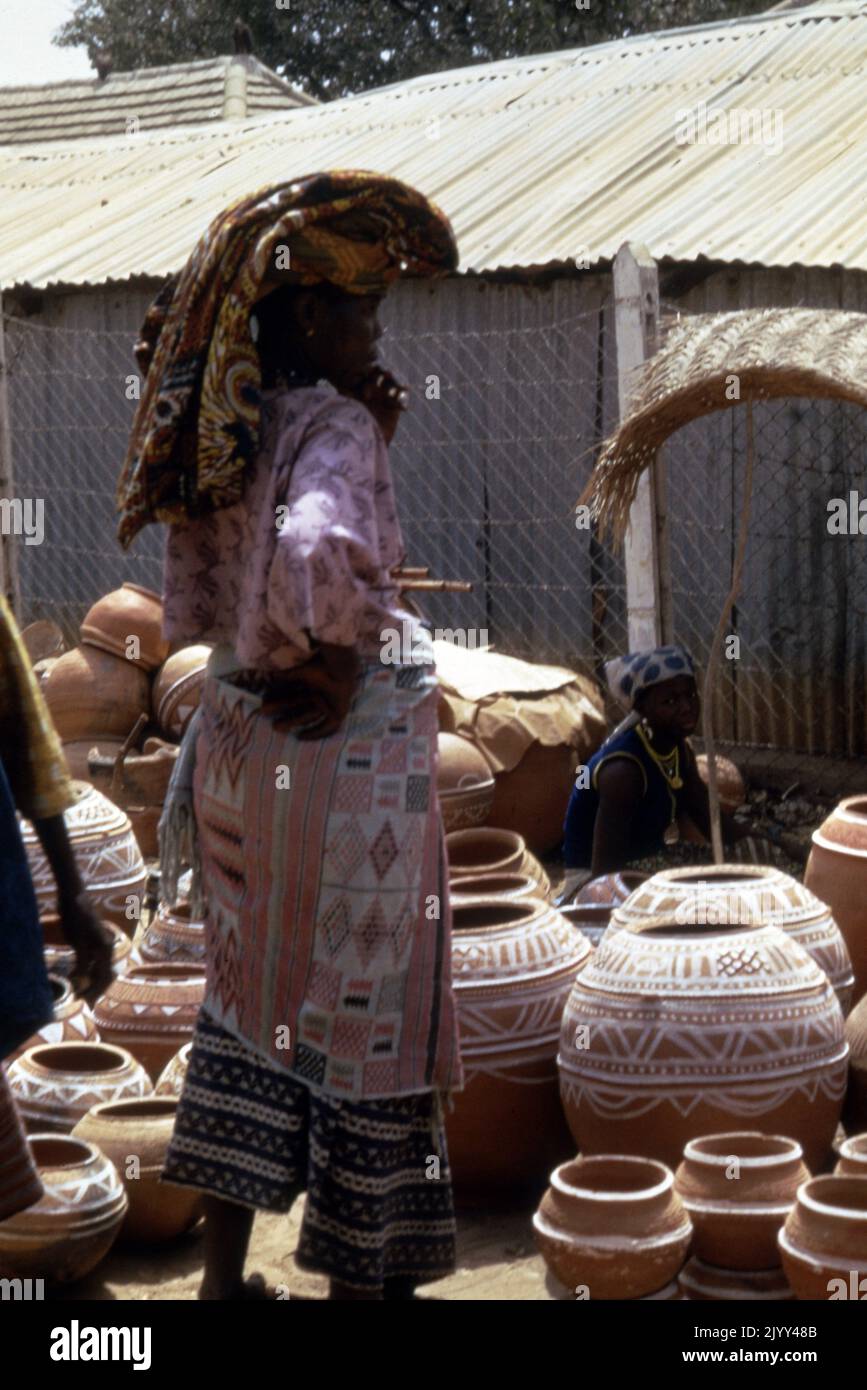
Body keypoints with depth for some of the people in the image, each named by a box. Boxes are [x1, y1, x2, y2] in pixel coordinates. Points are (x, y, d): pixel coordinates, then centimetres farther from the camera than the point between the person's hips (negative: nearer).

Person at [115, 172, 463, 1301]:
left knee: (252, 998, 19)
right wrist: (341, 660, -20)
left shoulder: (220, 432, 7)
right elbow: (320, 552, -38)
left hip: (237, 737, 8)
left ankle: (224, 1274, 27)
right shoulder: (335, 424, -17)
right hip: (349, 747, -8)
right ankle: (362, 1273, 18)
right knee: (361, 1019, 5)